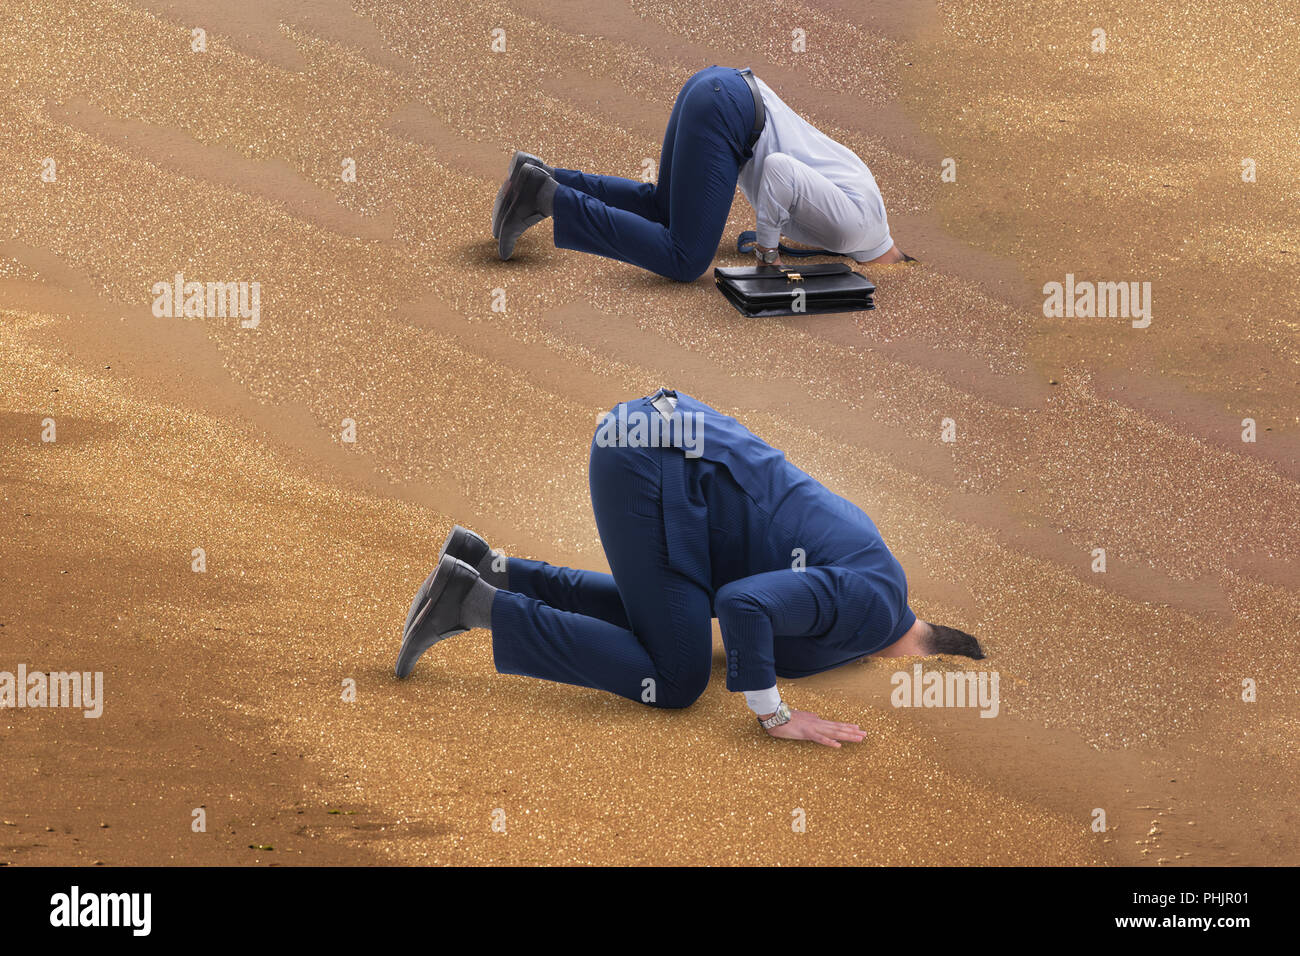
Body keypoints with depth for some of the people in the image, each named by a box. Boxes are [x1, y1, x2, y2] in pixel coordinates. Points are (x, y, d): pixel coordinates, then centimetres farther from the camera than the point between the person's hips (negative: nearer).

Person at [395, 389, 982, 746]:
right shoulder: (871, 610, -10)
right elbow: (743, 607, -24)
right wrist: (774, 717, -13)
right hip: (651, 467, -10)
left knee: (655, 619, 25)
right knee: (675, 681, -5)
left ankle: (488, 570, 18)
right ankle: (476, 604, -5)